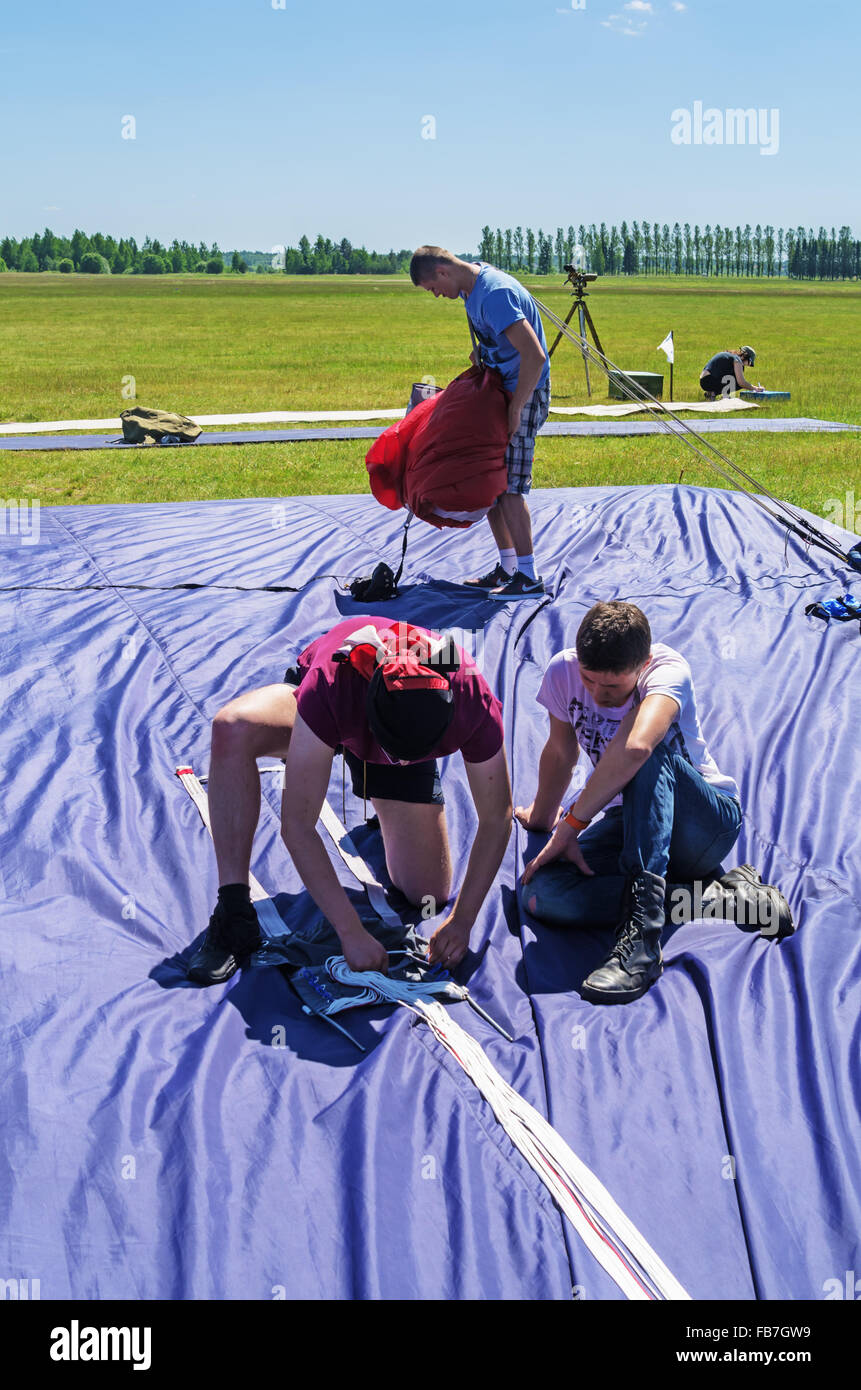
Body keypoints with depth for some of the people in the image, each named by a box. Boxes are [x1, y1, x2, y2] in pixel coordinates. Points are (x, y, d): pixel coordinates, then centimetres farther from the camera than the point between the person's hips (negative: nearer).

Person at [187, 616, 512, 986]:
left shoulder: (476, 703, -39)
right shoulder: (328, 687, -45)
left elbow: (497, 819, -23)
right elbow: (296, 823, -41)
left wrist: (462, 919, -27)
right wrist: (351, 932, -42)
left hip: (413, 732, 2)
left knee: (429, 894, -7)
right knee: (232, 727, -36)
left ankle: (388, 816, 28)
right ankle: (235, 916, -28)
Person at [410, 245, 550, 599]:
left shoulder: (495, 294, -24)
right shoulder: (473, 283, 7)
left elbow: (534, 356, -30)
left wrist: (514, 409, -24)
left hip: (523, 395, -10)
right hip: (497, 389, 10)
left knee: (508, 485, -10)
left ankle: (528, 577, -5)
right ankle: (507, 568, 16)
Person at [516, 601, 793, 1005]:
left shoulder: (668, 670, -24)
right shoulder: (562, 671, -9)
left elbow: (636, 747, -44)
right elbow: (561, 751, 10)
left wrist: (571, 824, -37)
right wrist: (541, 819, 23)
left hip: (709, 822, -5)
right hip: (634, 823, 5)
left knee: (650, 753, -38)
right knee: (544, 895, -24)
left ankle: (641, 932, -45)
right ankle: (717, 895, -24)